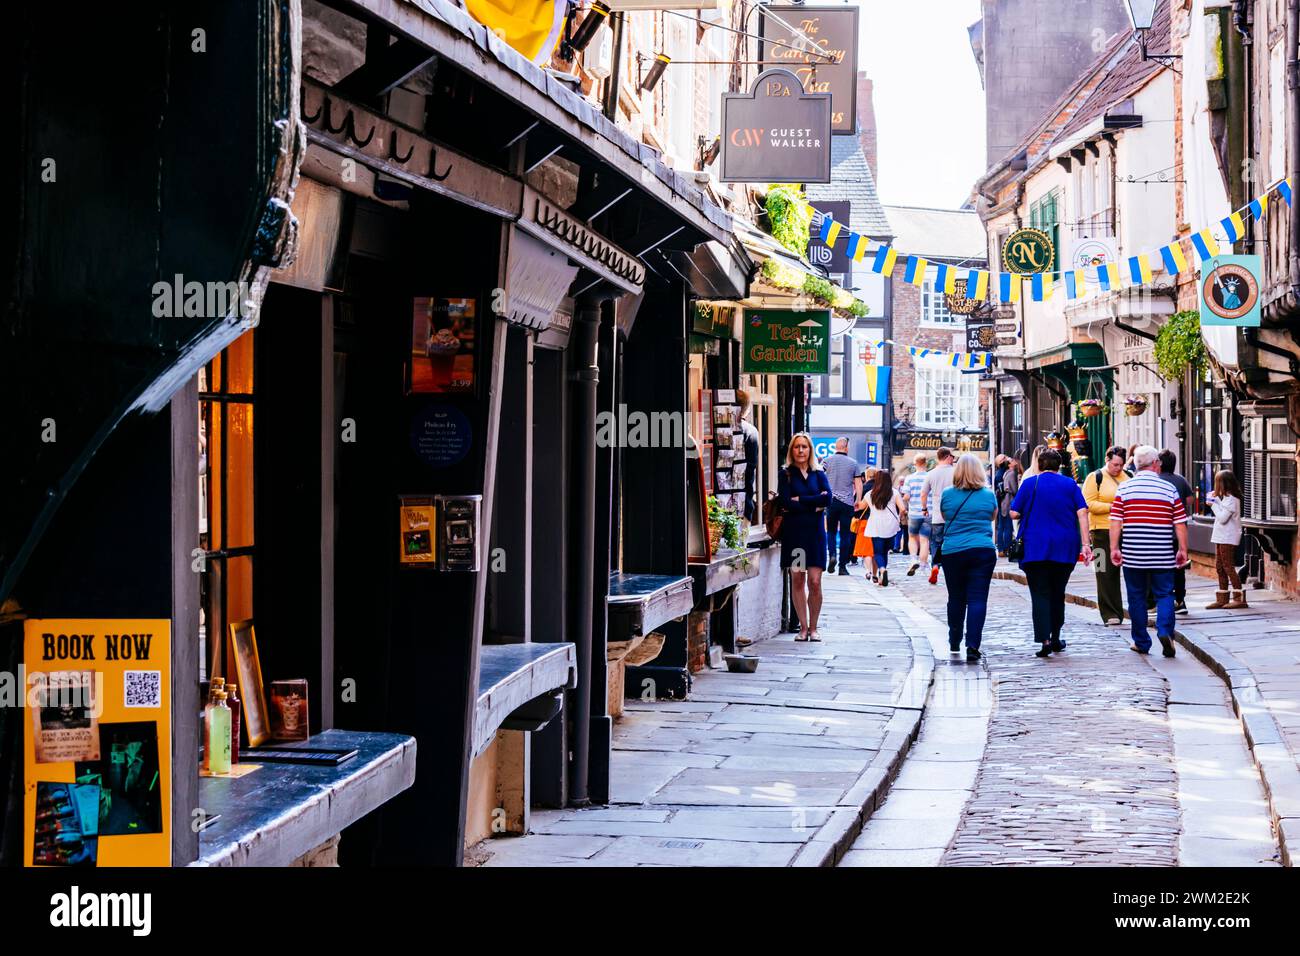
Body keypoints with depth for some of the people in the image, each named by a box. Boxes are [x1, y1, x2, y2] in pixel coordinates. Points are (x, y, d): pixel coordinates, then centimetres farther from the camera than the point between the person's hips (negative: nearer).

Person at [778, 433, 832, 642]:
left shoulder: (818, 474, 11)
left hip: (815, 532, 1)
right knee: (797, 580, 0)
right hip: (793, 532, -1)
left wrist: (800, 500, -9)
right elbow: (786, 503, -9)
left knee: (814, 582, -5)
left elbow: (827, 499, -6)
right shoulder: (786, 475, 5)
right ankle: (803, 627, 8)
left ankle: (813, 628, 5)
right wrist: (814, 505, -8)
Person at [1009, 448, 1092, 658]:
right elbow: (1082, 512, -4)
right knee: (1058, 593, 17)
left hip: (1035, 548, -2)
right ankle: (1055, 638, 23)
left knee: (1040, 594, -3)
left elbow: (1014, 513, -2)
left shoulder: (1029, 483, 1)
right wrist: (1085, 544, -6)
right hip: (1065, 548, 2)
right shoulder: (1070, 484, 6)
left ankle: (1044, 639, -18)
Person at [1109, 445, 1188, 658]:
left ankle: (1141, 642, 13)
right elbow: (1180, 524, 0)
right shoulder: (1169, 489, 0)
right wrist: (1182, 549, 7)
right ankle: (1165, 631, -14)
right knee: (1164, 594, 7)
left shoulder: (1125, 489, 0)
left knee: (1137, 597, 9)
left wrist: (1114, 548, 1)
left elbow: (1115, 522, -3)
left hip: (1133, 555, 1)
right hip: (1162, 556, -1)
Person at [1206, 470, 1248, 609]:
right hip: (1221, 537, 10)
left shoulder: (1231, 499, -16)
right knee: (1220, 567, 10)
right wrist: (1215, 499, 13)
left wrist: (1213, 504, -10)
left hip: (1228, 538, -10)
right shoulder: (1226, 497, 15)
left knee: (1228, 566, -9)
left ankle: (1239, 599, -8)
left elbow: (1222, 518, -20)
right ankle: (1222, 599, 13)